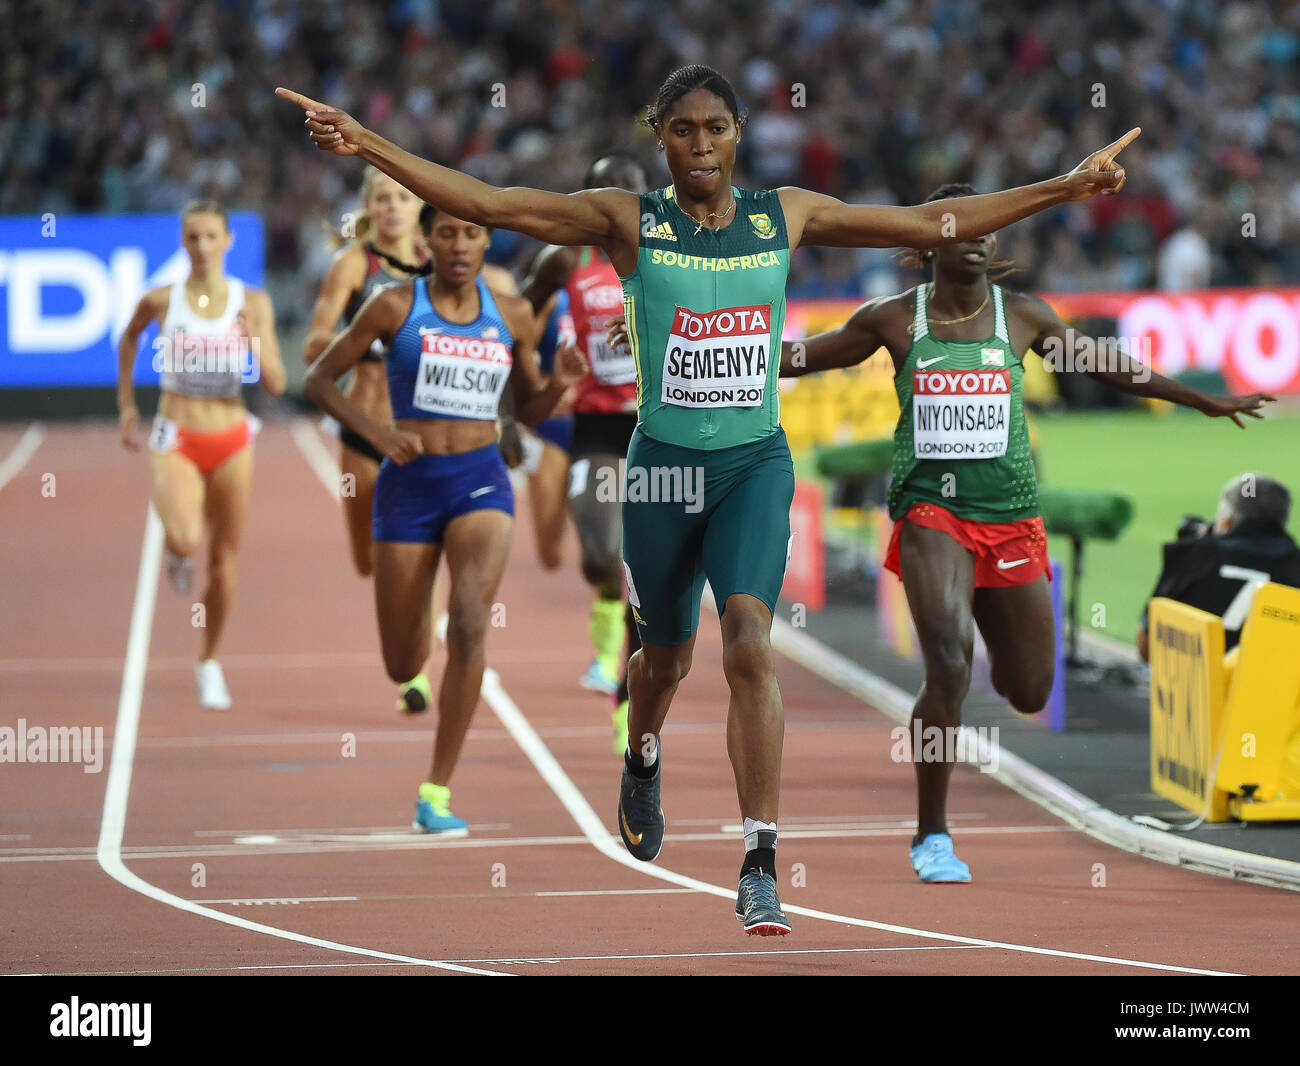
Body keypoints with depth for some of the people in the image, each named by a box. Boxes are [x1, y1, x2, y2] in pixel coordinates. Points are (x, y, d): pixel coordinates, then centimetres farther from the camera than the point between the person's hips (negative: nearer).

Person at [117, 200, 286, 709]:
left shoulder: (252, 303, -3)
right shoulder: (161, 300, -4)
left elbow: (275, 384, -5)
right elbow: (128, 339, 18)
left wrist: (252, 339, -22)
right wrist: (126, 404, 16)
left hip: (231, 441, 2)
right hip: (176, 441, -2)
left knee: (223, 560, 9)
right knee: (185, 541, -27)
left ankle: (209, 663, 28)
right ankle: (177, 553, 12)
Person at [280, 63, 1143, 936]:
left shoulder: (787, 216, 3)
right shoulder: (630, 221, -3)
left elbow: (932, 224, 8)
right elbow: (490, 204, -10)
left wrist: (1067, 188, 7)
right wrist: (364, 143, -19)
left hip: (756, 463, 0)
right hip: (665, 463, 0)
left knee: (750, 643, -18)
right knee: (667, 656, 16)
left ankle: (761, 871, -20)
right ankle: (643, 764, 53)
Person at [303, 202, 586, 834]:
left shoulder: (511, 315, 5)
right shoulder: (394, 307, -3)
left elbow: (529, 409, 16)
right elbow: (319, 380, 1)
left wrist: (560, 382, -6)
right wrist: (379, 435, -14)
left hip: (482, 481, 1)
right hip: (410, 485, -1)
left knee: (470, 623, -24)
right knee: (402, 666, 5)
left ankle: (436, 795, -19)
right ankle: (419, 644, 48)